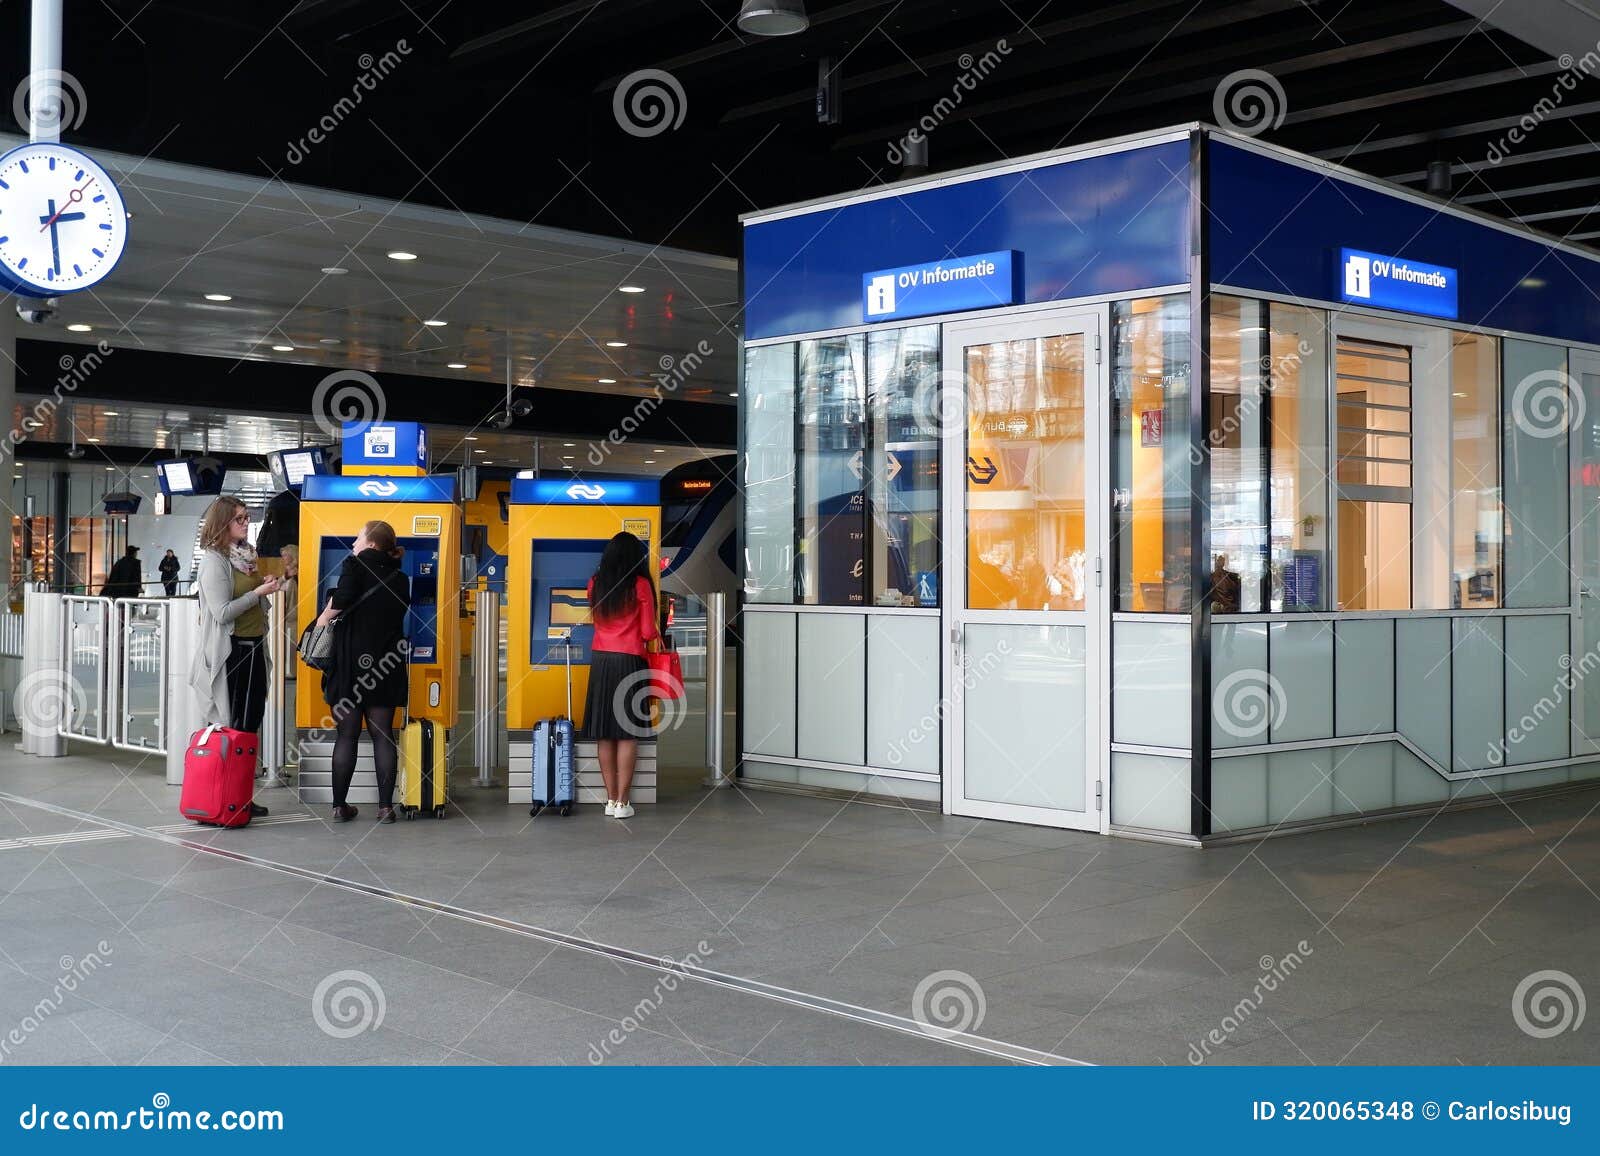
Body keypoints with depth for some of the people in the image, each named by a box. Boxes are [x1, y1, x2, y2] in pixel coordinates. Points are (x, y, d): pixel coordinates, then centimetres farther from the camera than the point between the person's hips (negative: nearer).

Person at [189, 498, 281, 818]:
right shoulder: (213, 561, -10)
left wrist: (269, 585, 10)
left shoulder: (246, 555, 15)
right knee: (230, 726, -4)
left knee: (252, 720, 9)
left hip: (253, 646, 8)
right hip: (229, 649, -8)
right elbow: (222, 612, -17)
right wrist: (258, 592, -17)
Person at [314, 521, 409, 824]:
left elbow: (342, 599, -20)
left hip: (350, 663, -3)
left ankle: (340, 805, 8)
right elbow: (401, 615, 9)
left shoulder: (355, 565, -4)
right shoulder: (399, 577, 9)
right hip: (386, 665, 3)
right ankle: (386, 806, 6)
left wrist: (324, 618, -4)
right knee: (383, 735, 7)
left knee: (346, 736, 4)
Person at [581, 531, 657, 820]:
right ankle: (623, 802, 0)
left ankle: (610, 799, 10)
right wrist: (657, 634, 15)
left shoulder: (595, 584, 5)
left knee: (604, 734, 7)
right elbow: (647, 632, -5)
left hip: (600, 662, 4)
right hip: (629, 663, -4)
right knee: (627, 734, 0)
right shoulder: (640, 585, -6)